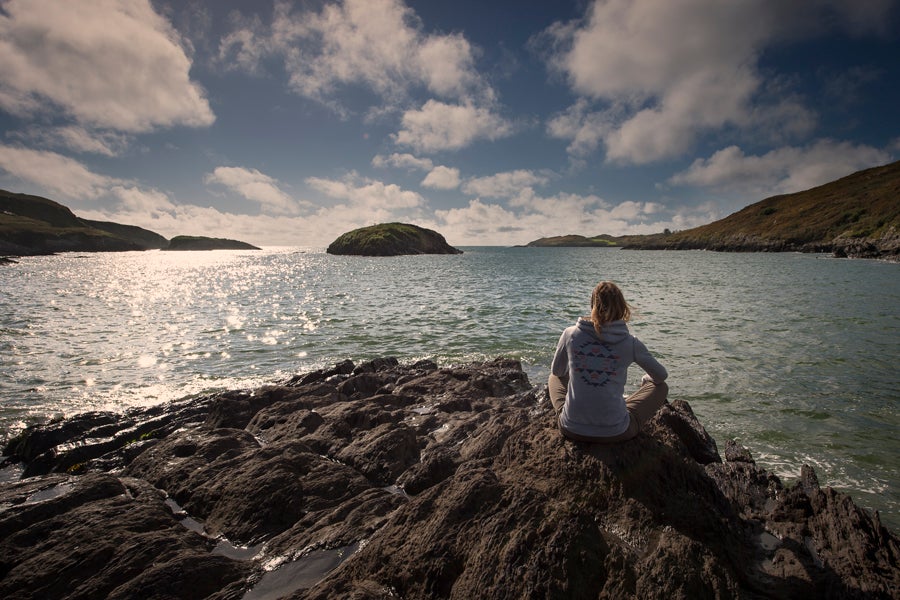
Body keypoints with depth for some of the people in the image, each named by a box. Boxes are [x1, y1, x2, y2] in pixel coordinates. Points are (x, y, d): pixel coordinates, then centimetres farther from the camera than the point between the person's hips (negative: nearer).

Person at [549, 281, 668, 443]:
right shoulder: (631, 343, -10)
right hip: (615, 433, -1)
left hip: (571, 429, 2)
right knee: (661, 387, 21)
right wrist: (647, 380, 31)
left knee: (555, 378, 31)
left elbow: (557, 371, 11)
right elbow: (661, 376, 8)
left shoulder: (570, 334, -8)